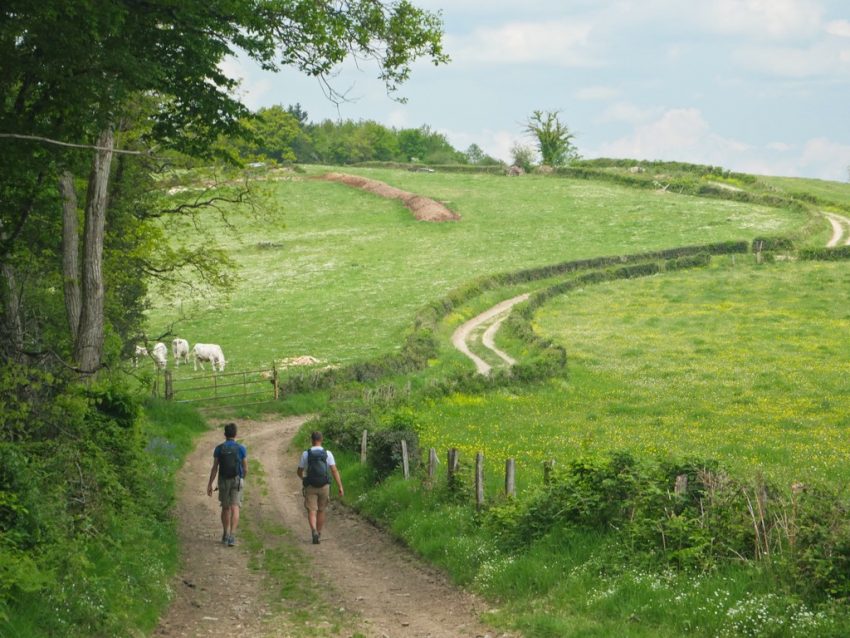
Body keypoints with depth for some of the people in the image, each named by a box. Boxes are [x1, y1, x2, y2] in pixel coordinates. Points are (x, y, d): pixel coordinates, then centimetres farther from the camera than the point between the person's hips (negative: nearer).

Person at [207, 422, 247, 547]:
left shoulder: (219, 448, -4)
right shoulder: (241, 449, -5)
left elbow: (214, 468, -5)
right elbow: (245, 468, 1)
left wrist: (210, 484, 0)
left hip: (223, 481, 2)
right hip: (237, 481, -2)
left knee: (225, 508, 19)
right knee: (235, 509, -6)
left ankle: (225, 535, 26)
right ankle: (232, 537, -20)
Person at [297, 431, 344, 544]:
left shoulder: (306, 454, -6)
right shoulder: (327, 454, -6)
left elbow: (299, 472, 4)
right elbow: (334, 471, -12)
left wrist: (303, 478, 28)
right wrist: (340, 487, -12)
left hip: (310, 487, -1)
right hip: (324, 486, 1)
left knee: (311, 512, -3)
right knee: (321, 511, 19)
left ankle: (314, 531, -29)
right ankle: (319, 535, 29)